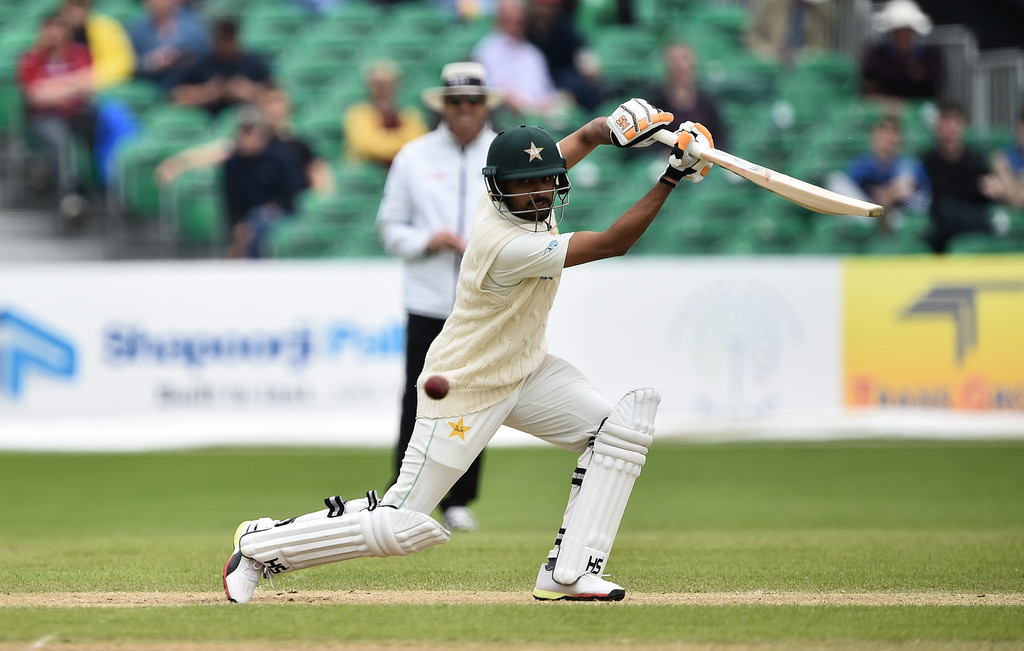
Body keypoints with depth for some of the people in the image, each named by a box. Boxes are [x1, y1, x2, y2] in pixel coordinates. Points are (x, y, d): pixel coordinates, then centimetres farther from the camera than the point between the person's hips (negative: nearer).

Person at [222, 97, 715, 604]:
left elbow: (587, 134, 5)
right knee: (403, 527, -5)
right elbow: (611, 244, -33)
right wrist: (672, 177, -34)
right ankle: (261, 543, 12)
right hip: (464, 390, -9)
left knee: (622, 429, -8)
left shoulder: (533, 193, -9)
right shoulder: (506, 245, -33)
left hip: (525, 371, 9)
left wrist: (620, 125, -20)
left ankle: (568, 572, -7)